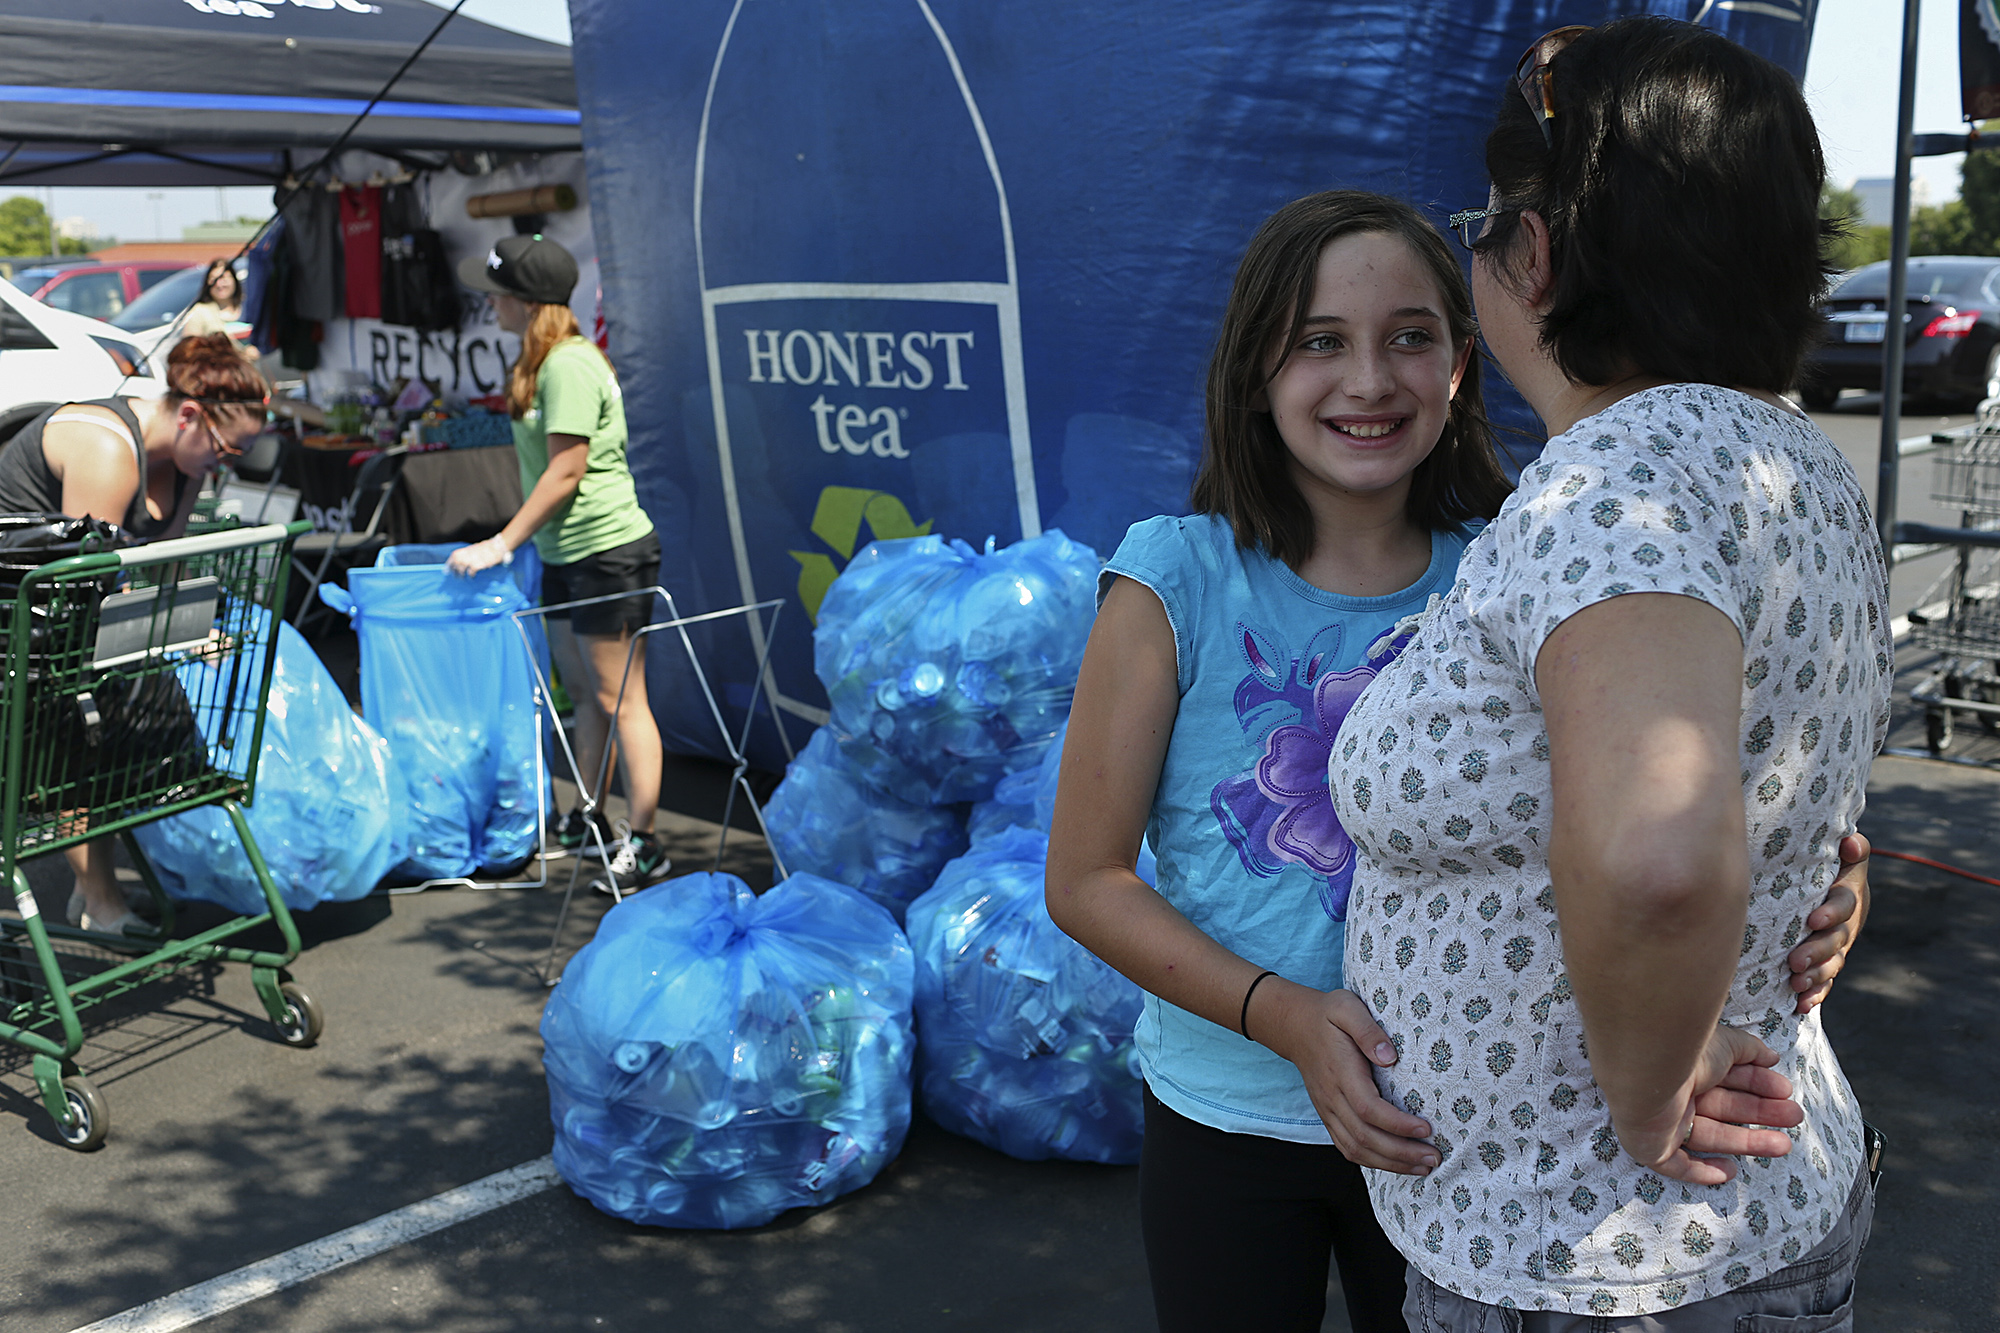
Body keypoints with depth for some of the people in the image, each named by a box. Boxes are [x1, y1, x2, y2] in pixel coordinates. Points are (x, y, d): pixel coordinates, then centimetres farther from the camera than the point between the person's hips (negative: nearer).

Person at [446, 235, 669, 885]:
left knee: (619, 699, -4)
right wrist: (511, 540, 18)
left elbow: (565, 473, -20)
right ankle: (585, 825, 29)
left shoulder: (569, 366, -18)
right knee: (583, 691, 17)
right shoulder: (543, 360, 13)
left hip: (607, 550, -10)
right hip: (566, 553, 10)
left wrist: (502, 544, -16)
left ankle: (642, 844, 3)